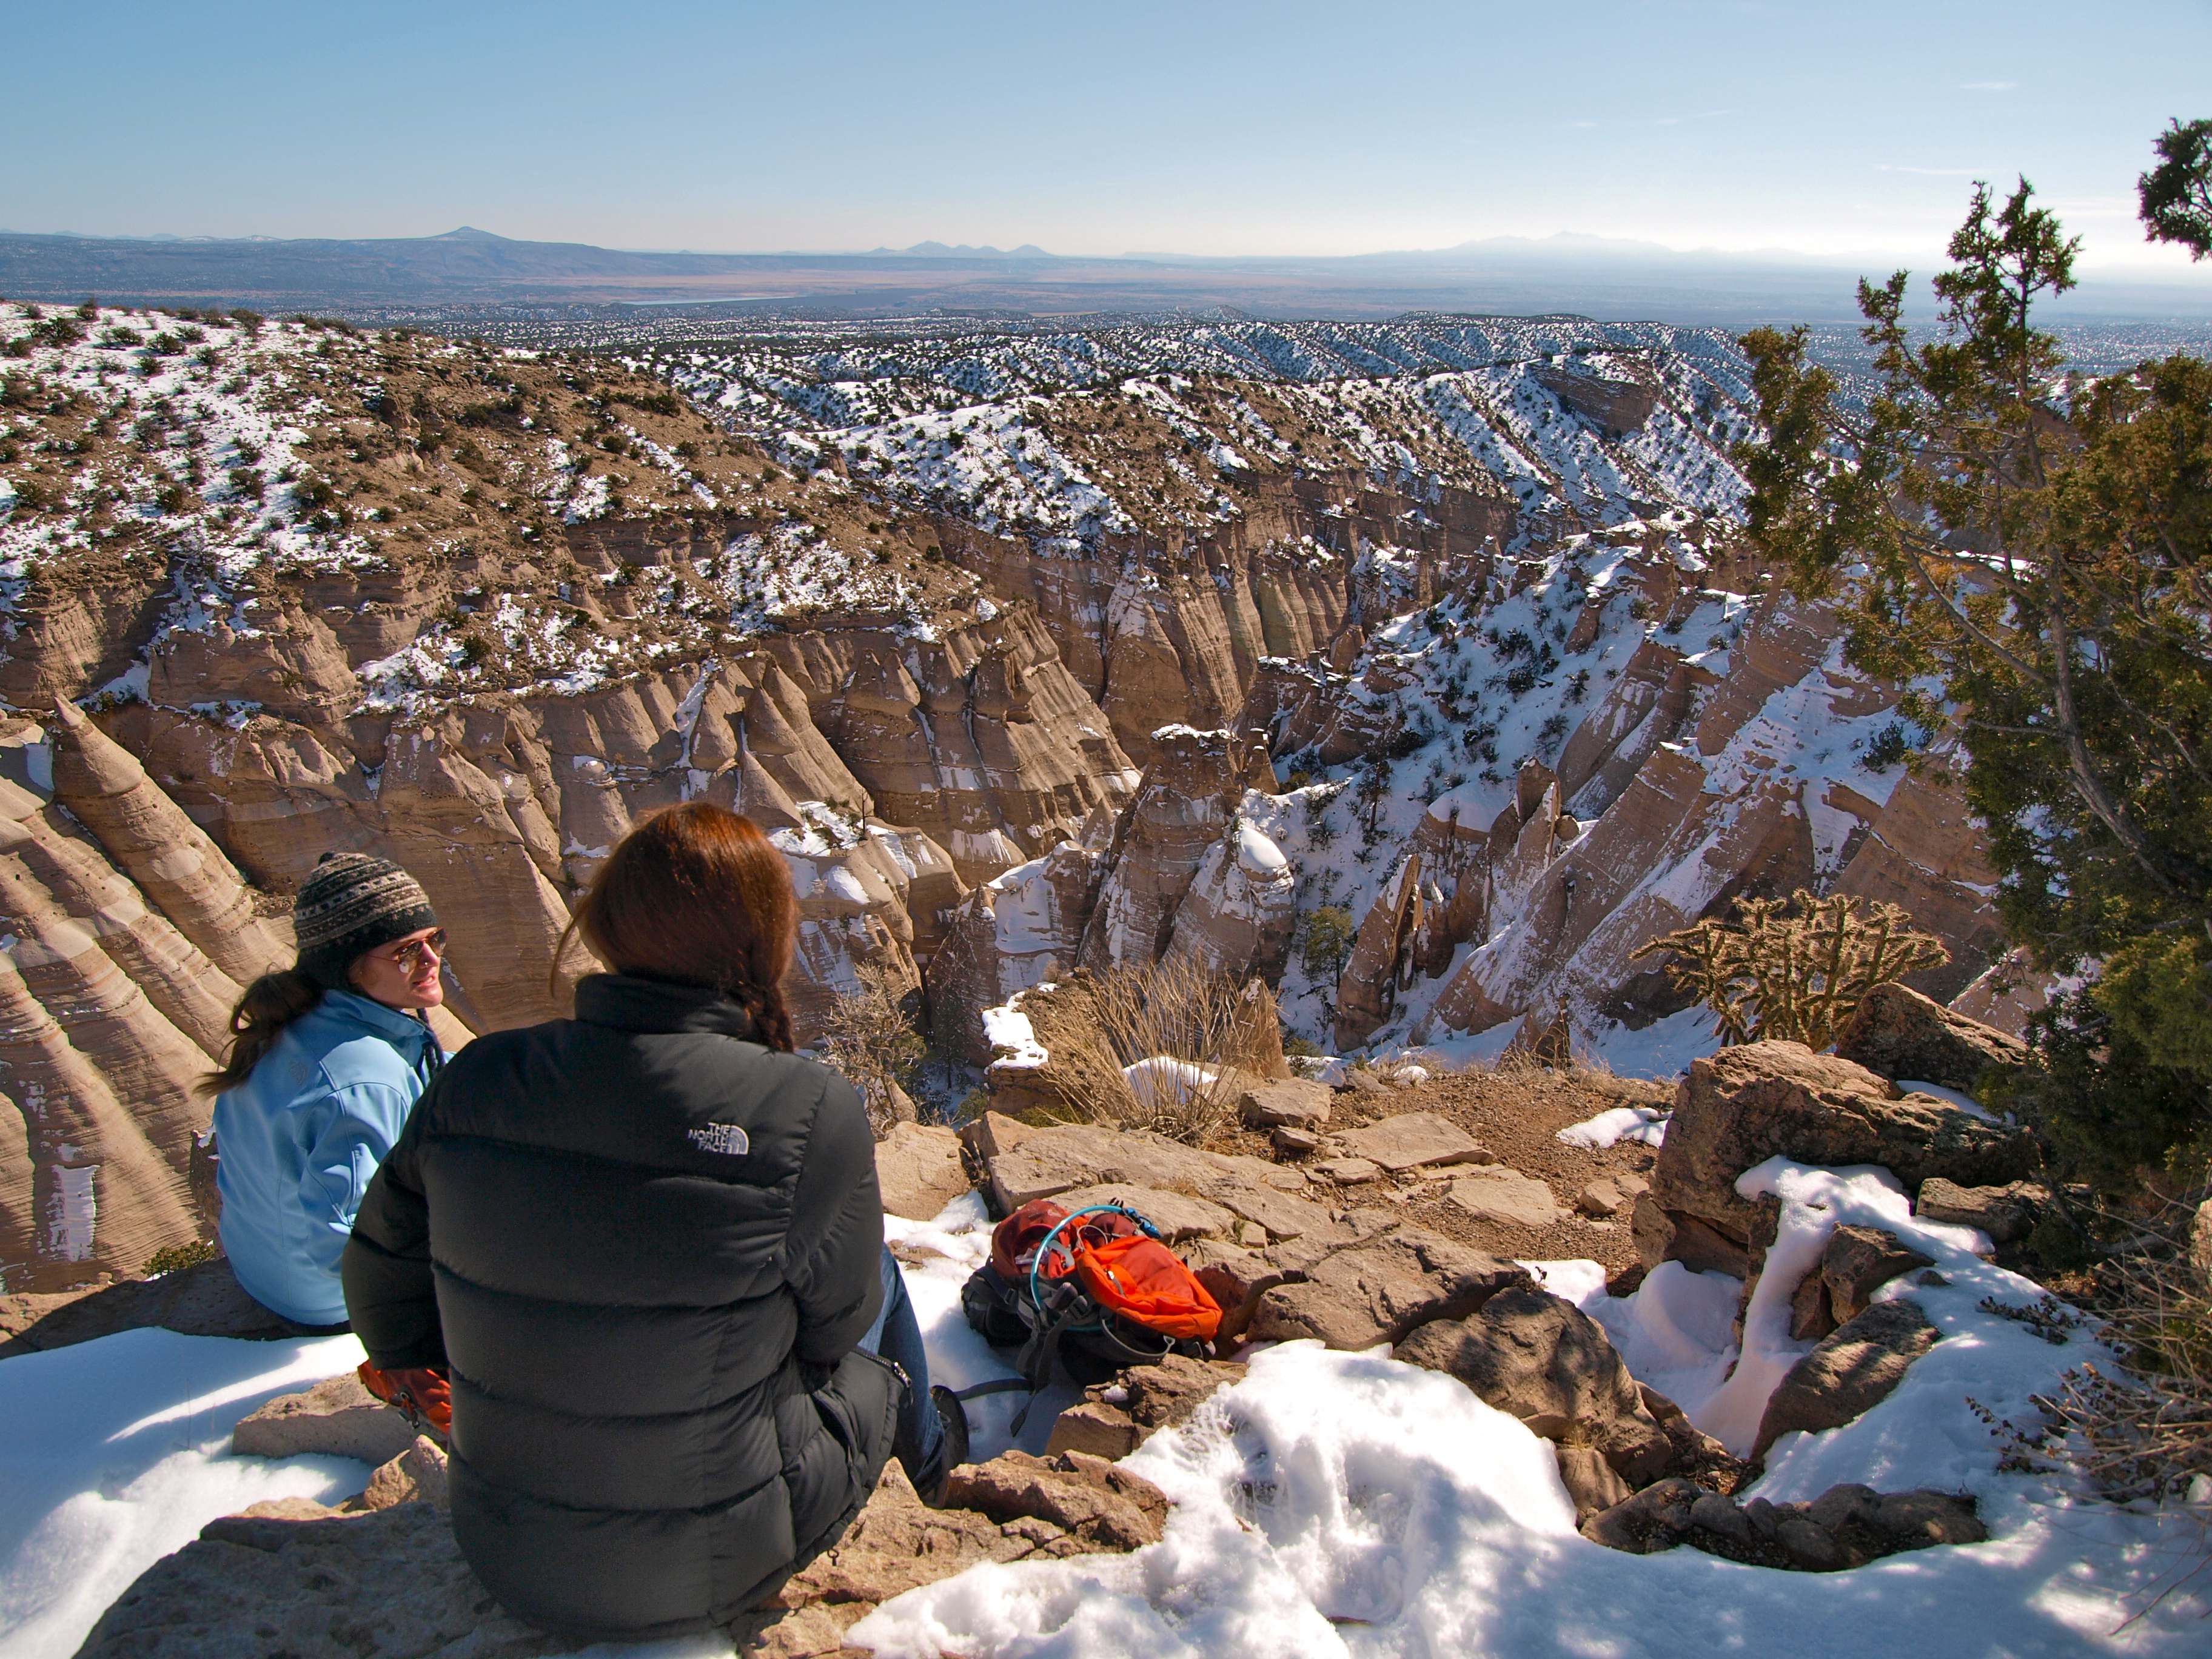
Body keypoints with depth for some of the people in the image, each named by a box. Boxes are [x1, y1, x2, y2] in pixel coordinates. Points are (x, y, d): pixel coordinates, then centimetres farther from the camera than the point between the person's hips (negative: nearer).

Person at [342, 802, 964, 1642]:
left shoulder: (470, 1083, -12)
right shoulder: (811, 1116, -24)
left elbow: (385, 1311, 2)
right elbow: (833, 1326, -7)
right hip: (702, 1576, -4)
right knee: (878, 1272, 20)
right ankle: (925, 1450, 50)